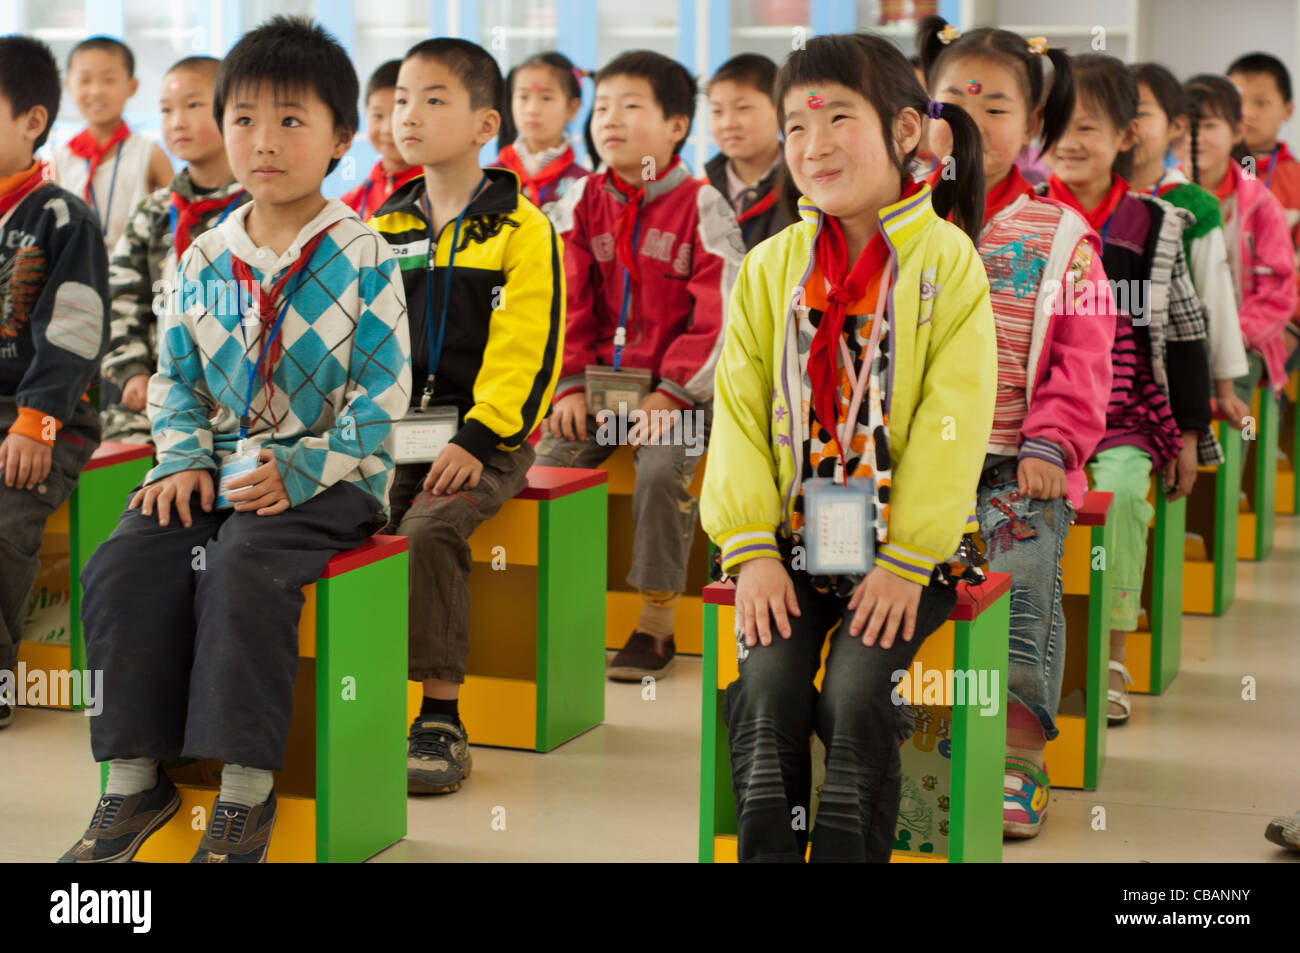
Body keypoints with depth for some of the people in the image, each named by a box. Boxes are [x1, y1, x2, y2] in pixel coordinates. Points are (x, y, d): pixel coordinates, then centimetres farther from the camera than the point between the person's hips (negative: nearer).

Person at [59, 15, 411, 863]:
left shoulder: (361, 258, -5)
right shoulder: (204, 259, 10)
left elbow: (380, 397, -9)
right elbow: (176, 377, 17)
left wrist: (298, 472, -19)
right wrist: (182, 457, -3)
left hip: (328, 475, -5)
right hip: (221, 467, 5)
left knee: (244, 567, -32)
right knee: (123, 565, -19)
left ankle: (245, 792, -23)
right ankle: (135, 778, -10)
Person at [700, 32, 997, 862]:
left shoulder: (948, 257, -5)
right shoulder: (769, 267, 5)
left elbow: (953, 420, -9)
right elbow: (741, 411, 2)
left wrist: (906, 560, -15)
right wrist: (752, 549, -8)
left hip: (906, 545, -2)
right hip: (792, 543, 3)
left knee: (856, 695, -23)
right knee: (766, 692, -19)